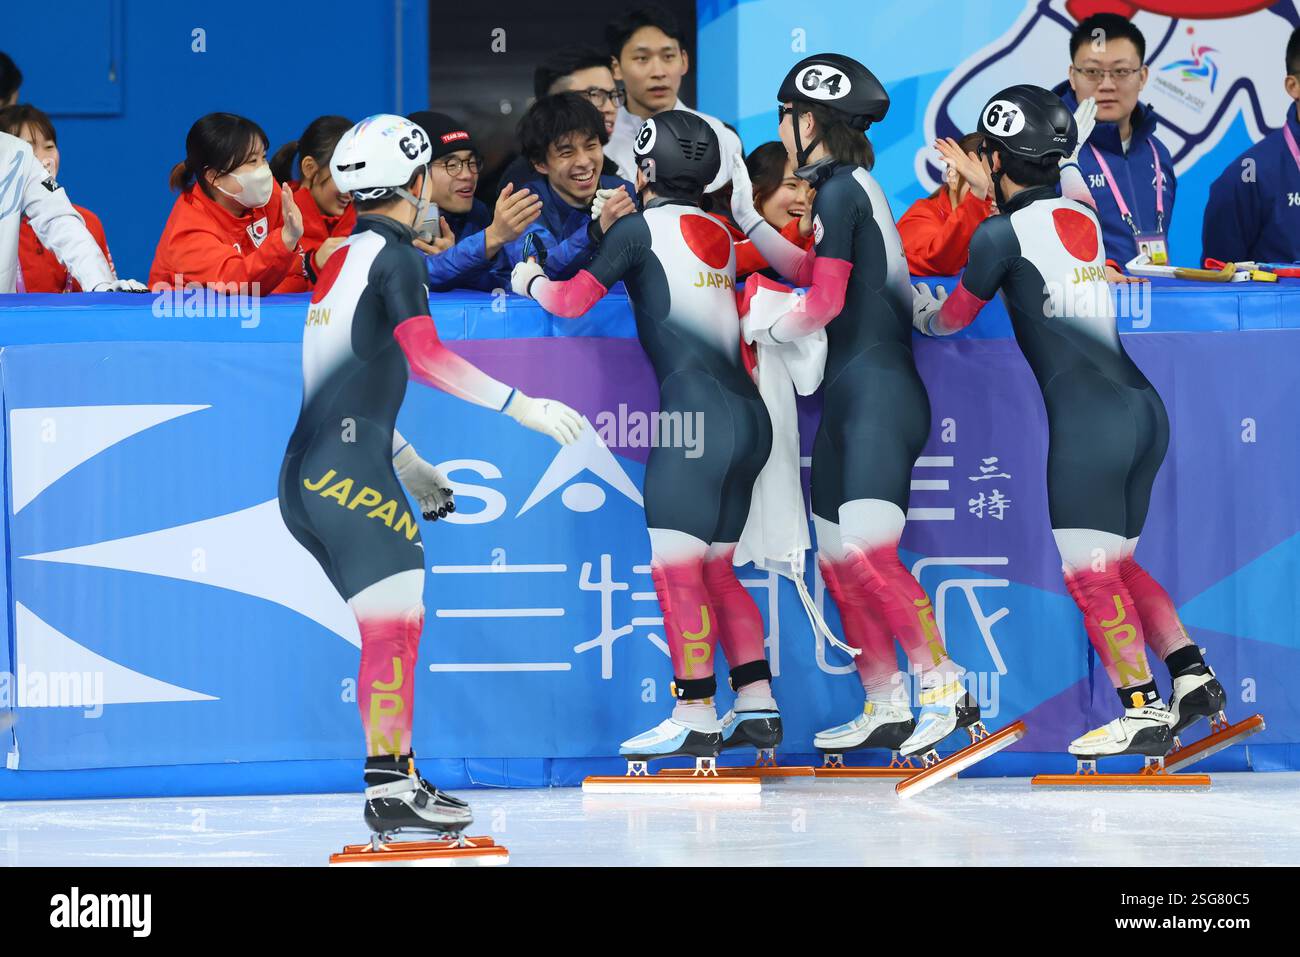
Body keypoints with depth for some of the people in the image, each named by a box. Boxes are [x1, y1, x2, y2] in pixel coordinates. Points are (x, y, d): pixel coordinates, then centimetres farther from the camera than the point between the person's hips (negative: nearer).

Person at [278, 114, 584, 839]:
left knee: (397, 619, 14)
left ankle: (399, 774, 18)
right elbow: (427, 358, -21)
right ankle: (389, 789, -14)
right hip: (346, 472, -9)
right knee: (396, 620, -11)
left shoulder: (344, 256, 20)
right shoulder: (394, 257, -7)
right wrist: (525, 407, -19)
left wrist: (407, 463, 30)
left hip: (311, 473, 9)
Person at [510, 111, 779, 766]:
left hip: (697, 410, -8)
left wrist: (531, 281, 16)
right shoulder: (717, 234, 18)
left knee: (676, 565, -6)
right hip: (748, 415, 8)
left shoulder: (642, 227, -2)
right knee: (714, 570, 13)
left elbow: (573, 300, -4)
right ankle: (758, 709, 9)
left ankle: (695, 716, -9)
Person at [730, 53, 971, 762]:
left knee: (867, 553, -20)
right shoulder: (847, 186, 18)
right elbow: (810, 270, 33)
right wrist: (745, 217, 30)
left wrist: (767, 332, 3)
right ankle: (885, 711, 12)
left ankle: (946, 690, -19)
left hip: (878, 393, -10)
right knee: (838, 564, 9)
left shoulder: (842, 187, -10)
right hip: (848, 398, 10)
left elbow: (825, 301, -14)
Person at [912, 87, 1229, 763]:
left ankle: (1145, 713, -4)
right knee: (1117, 562, 17)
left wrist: (918, 313, 28)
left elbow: (954, 317, 9)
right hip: (1144, 408, 8)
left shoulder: (1002, 233, -6)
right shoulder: (1084, 212, 12)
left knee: (1090, 572, -2)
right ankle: (1194, 679, 12)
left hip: (1087, 419, -8)